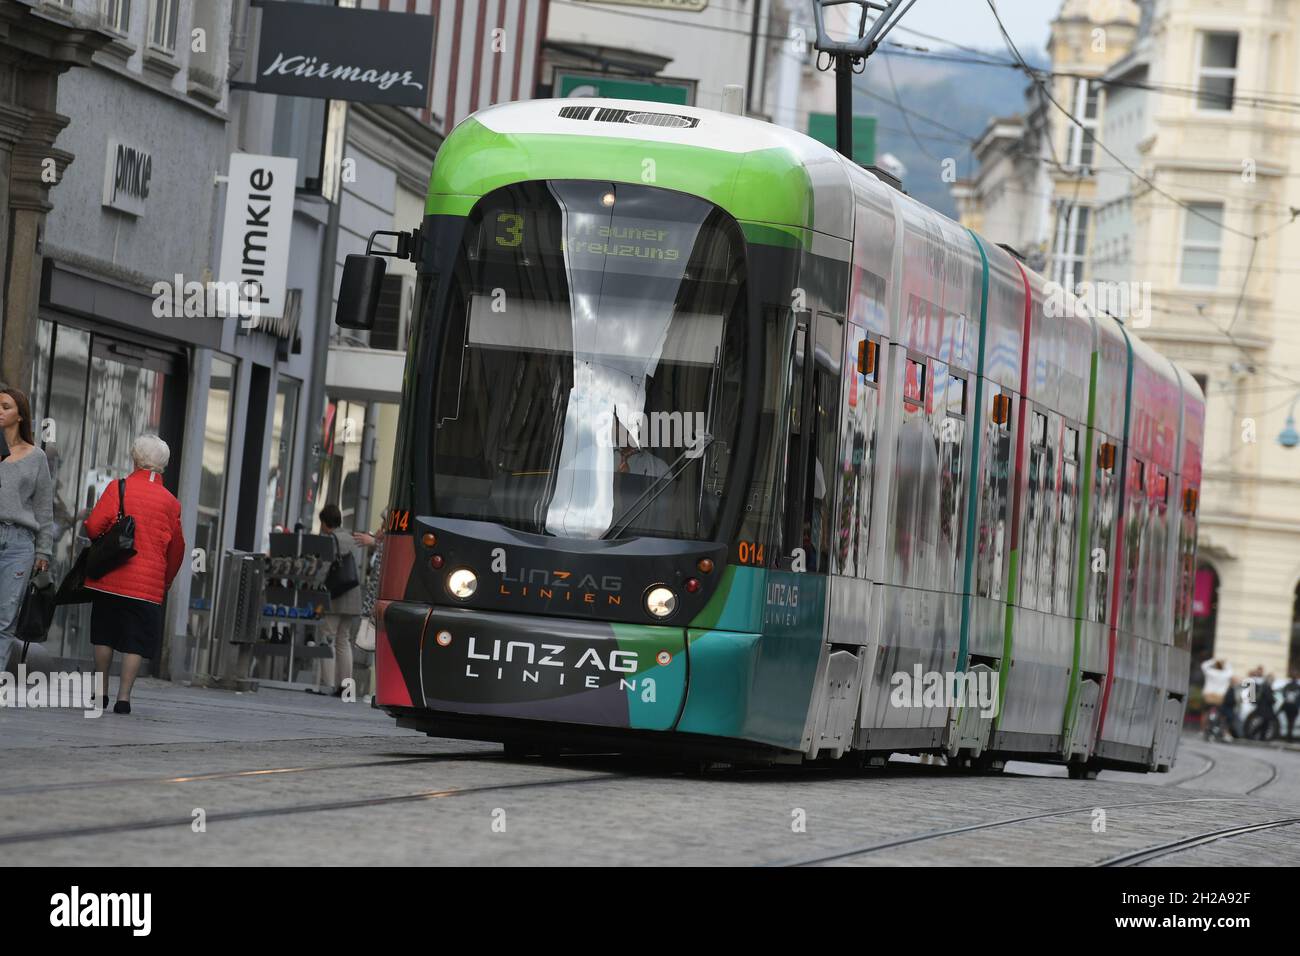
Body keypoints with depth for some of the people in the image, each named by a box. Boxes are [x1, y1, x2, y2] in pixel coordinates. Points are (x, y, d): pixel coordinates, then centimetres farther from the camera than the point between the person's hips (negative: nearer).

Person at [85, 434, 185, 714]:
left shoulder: (118, 488, -3)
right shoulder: (170, 501, 2)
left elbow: (94, 526, -8)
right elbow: (177, 548, 8)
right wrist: (166, 582, 21)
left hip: (109, 577, 0)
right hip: (148, 583, 0)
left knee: (104, 636, 13)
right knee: (136, 641, 3)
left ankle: (101, 691, 17)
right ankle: (124, 696, -4)